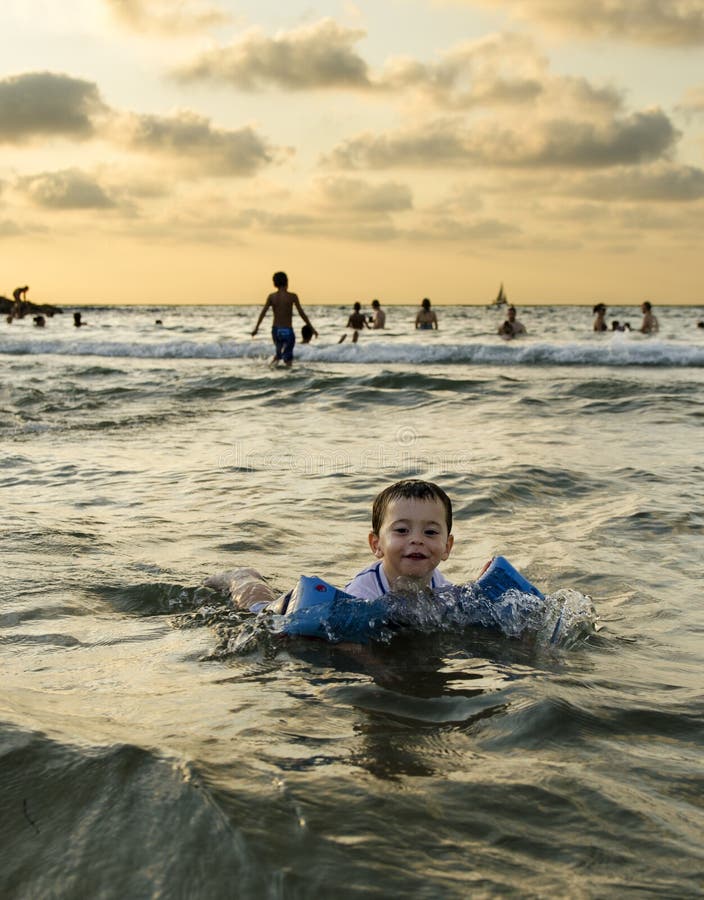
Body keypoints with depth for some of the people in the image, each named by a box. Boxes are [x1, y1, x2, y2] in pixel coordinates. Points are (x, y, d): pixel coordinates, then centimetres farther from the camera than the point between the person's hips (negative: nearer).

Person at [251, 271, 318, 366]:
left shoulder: (271, 296, 2)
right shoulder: (292, 296, -6)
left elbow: (263, 312, -6)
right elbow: (301, 313, -6)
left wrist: (256, 328, -3)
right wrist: (312, 328, 0)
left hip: (276, 330, 4)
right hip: (288, 331, -4)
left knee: (279, 353, 26)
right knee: (288, 359, 2)